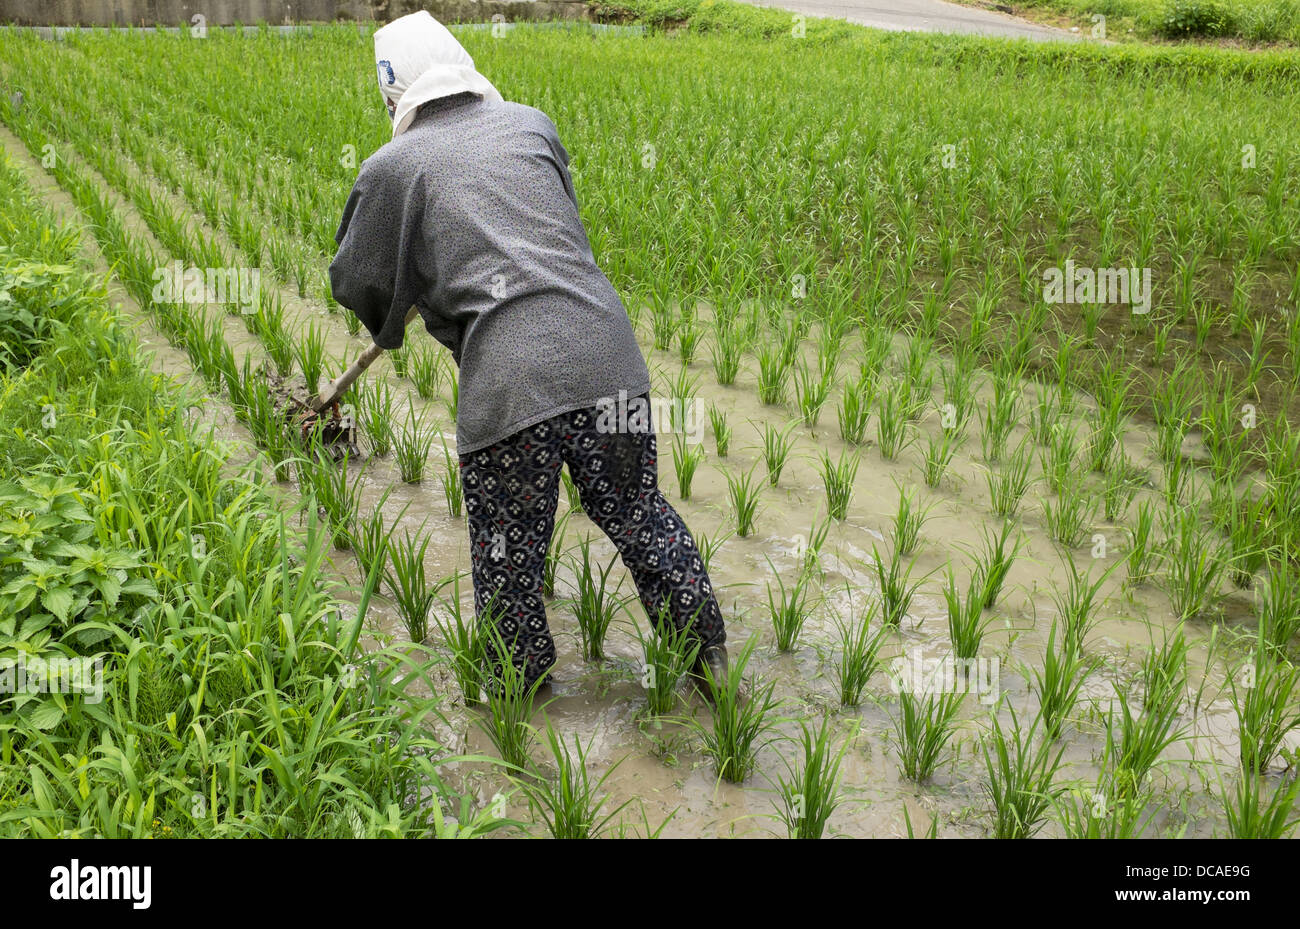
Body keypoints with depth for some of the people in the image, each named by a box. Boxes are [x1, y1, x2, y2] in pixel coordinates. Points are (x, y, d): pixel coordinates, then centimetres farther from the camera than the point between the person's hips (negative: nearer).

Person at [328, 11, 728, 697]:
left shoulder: (391, 167, 8)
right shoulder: (531, 123, 18)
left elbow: (356, 281, 18)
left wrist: (388, 326, 40)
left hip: (508, 376, -4)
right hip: (604, 351, 4)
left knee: (507, 552, 14)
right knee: (638, 513, 20)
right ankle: (709, 659, 31)